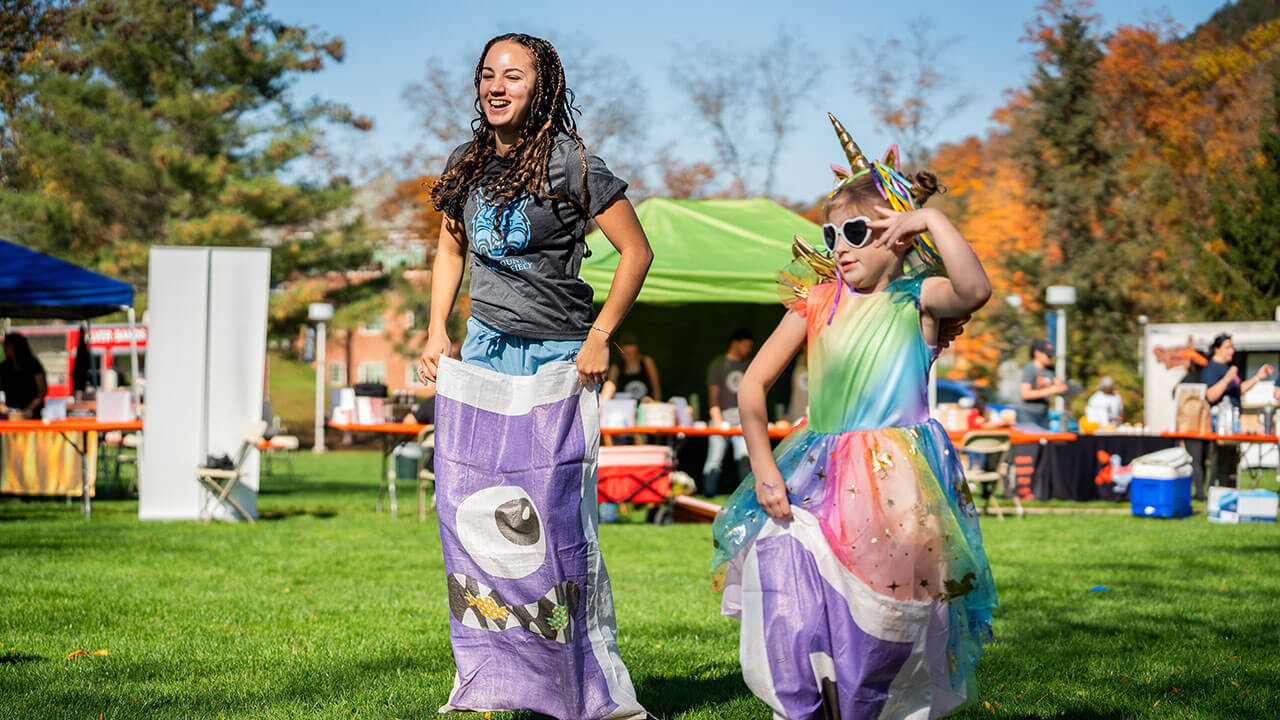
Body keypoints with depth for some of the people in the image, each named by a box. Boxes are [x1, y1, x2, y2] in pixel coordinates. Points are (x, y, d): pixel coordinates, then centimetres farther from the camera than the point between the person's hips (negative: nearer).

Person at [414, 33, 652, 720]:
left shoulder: (570, 163, -9)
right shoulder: (467, 165, 8)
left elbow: (636, 251, -4)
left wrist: (600, 337, -8)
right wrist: (436, 334, 7)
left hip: (557, 360, -5)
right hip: (482, 354, 5)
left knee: (551, 518, -7)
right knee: (472, 510, 0)